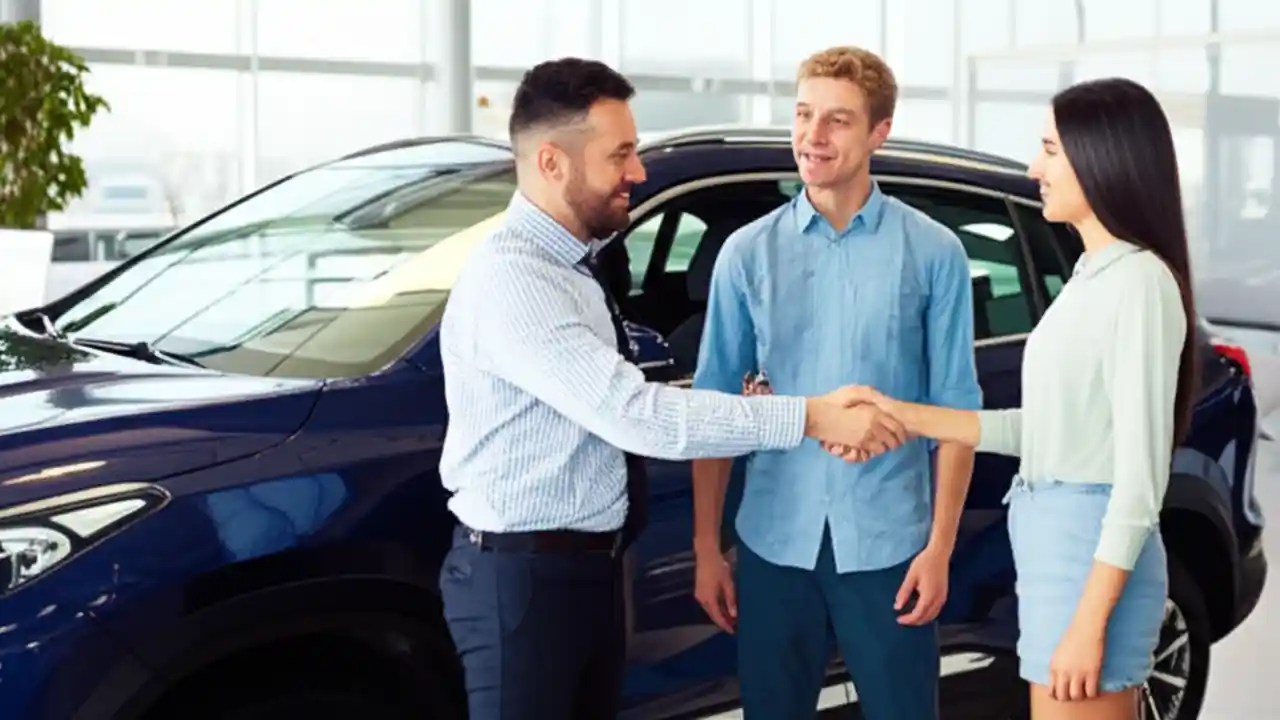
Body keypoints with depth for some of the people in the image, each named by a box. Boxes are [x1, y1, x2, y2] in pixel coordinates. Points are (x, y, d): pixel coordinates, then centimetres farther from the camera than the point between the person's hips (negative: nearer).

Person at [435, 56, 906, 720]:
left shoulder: (566, 266, 10)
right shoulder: (510, 278, -21)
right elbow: (634, 414, -29)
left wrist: (741, 403, -3)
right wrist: (807, 417, -27)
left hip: (591, 566, 9)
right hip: (522, 577, -9)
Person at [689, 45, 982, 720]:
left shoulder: (933, 253, -2)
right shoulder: (747, 252, 3)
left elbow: (954, 409, -1)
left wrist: (940, 546, -6)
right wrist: (706, 545, 2)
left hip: (886, 544, -2)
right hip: (774, 543, 2)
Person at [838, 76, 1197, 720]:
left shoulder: (1140, 282, -15)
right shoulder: (1092, 277, 14)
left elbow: (1139, 472, -19)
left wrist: (1089, 621, -20)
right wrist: (905, 416, 11)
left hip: (1091, 549, -9)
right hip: (1055, 541, 9)